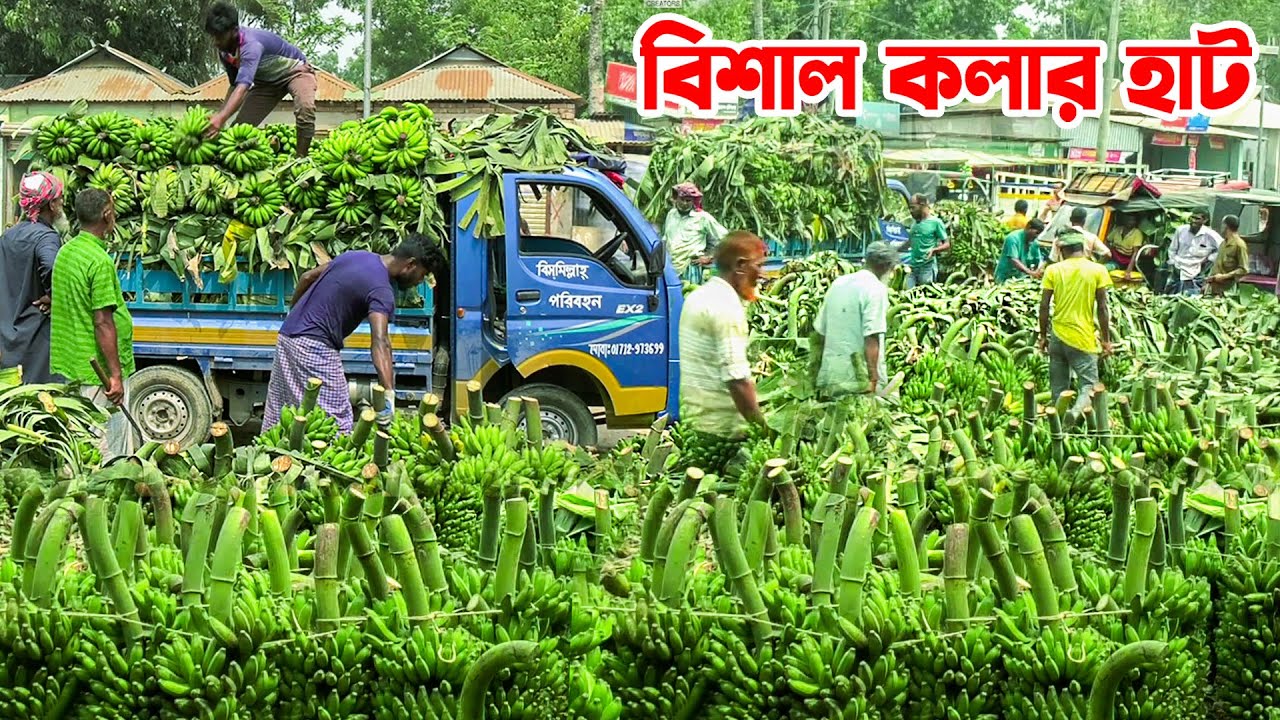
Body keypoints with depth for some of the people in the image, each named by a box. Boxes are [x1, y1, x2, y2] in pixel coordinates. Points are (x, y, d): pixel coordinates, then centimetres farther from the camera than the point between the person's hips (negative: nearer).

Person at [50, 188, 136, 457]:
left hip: (69, 365, 9)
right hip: (99, 371, -9)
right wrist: (115, 375, -20)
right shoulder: (100, 262, -18)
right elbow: (103, 322, -22)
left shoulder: (65, 252, 10)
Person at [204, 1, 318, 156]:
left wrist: (221, 118, -65)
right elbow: (235, 85, -1)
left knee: (305, 109, -36)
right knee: (242, 124, -6)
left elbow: (243, 86, -53)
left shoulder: (251, 44, -40)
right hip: (267, 80, 8)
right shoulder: (224, 52, -15)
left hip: (295, 71, -8)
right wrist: (218, 115, -15)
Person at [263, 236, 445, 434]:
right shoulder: (381, 290, -17)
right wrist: (389, 394, -41)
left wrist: (294, 312, 31)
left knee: (277, 419, 12)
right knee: (336, 425, -9)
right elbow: (380, 341, -31)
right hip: (315, 348, -9)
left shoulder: (356, 256, 10)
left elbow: (307, 277, 17)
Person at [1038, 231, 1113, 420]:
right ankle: (1075, 412, -27)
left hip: (1057, 336, 3)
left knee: (1058, 387, 14)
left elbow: (1044, 306, 0)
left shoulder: (1053, 270, 0)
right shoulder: (1097, 271, -4)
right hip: (1083, 339, -3)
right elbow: (1102, 308, -4)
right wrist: (1106, 339, 4)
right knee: (1088, 385, -1)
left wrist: (1043, 336, 11)